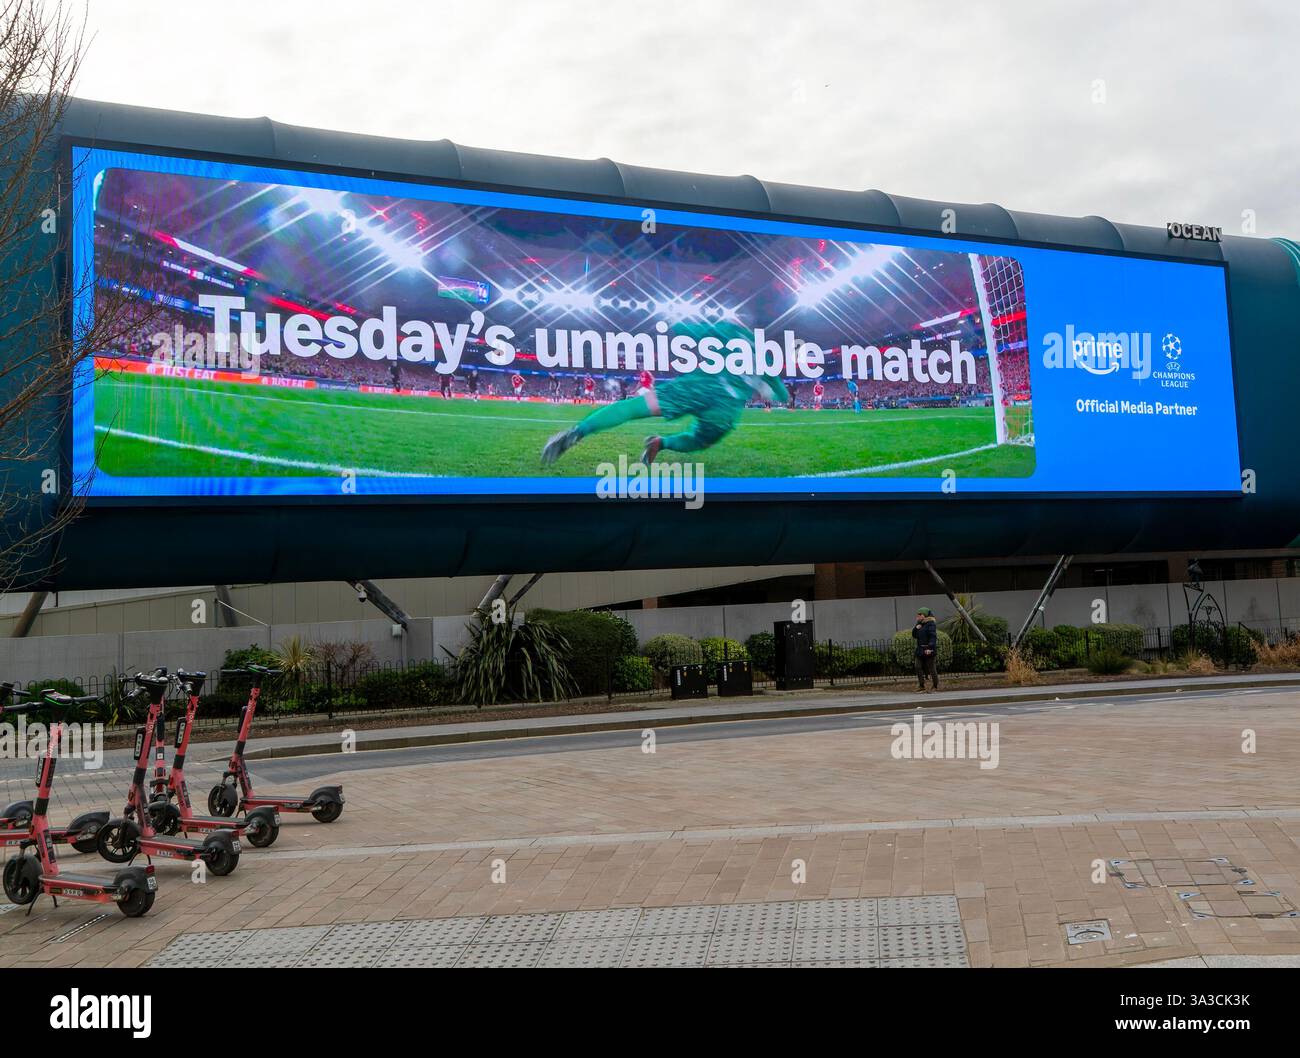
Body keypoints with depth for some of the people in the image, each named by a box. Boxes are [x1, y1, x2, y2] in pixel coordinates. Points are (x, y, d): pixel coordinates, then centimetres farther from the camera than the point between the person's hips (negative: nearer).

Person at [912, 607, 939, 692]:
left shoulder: (931, 624, -10)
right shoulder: (919, 624, 16)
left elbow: (933, 637, -18)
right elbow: (914, 636, 17)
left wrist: (930, 648, -27)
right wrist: (916, 628, -2)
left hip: (929, 650, -8)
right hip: (920, 650, 8)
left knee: (932, 669, -2)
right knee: (919, 668, 1)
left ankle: (935, 686, 8)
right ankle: (921, 685, 7)